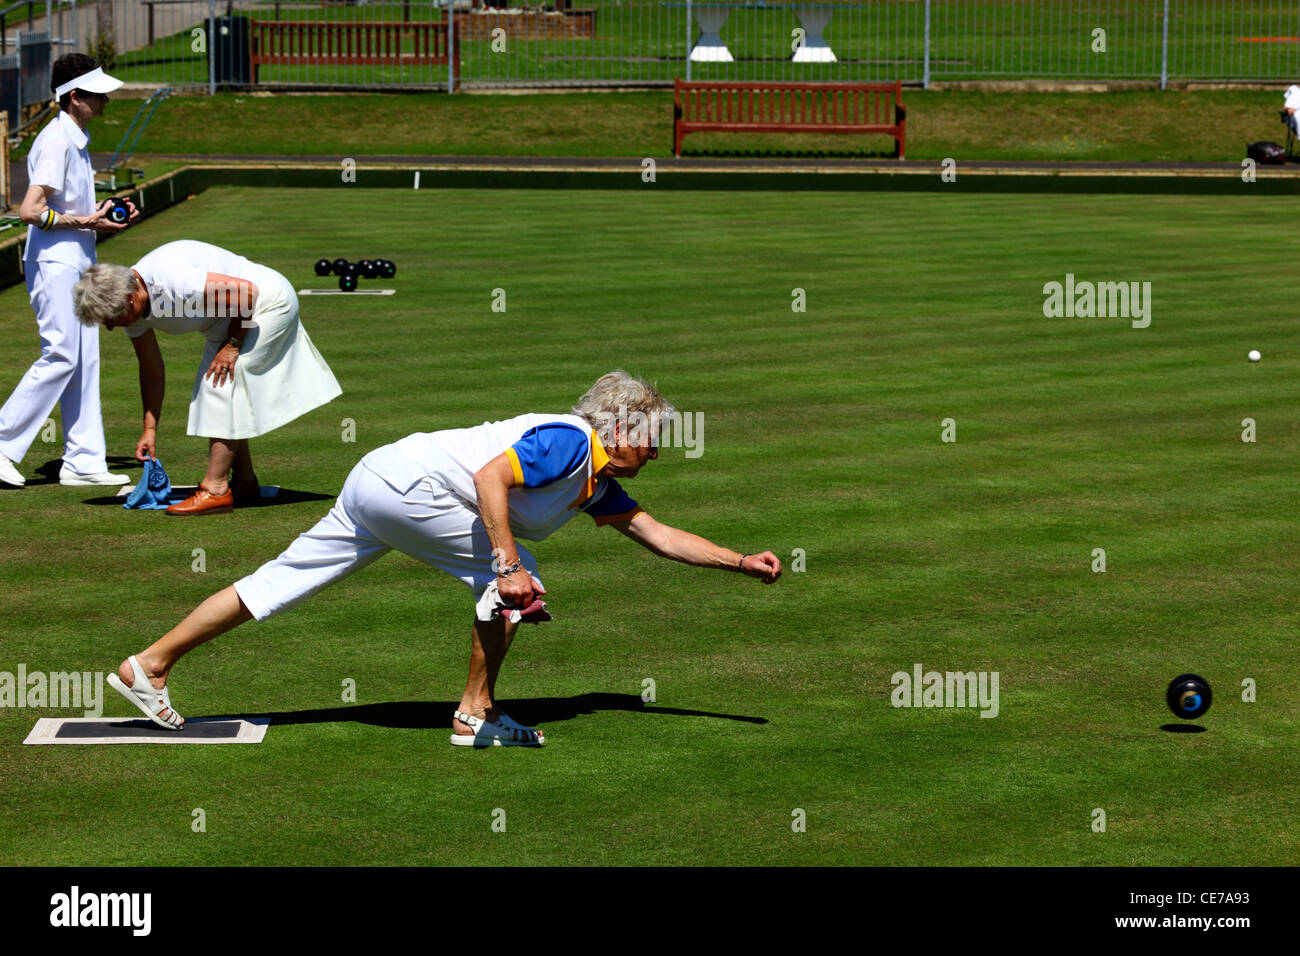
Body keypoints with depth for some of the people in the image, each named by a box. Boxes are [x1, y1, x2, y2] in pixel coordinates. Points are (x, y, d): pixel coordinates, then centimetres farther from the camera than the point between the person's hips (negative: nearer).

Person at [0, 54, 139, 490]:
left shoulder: (76, 140, 15)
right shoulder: (56, 142, -16)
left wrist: (106, 213, 10)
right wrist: (85, 222, -17)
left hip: (76, 262, 10)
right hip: (54, 262, -10)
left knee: (84, 361, 7)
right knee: (60, 356, -12)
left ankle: (83, 461, 9)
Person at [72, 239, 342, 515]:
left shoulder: (170, 281, -34)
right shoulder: (134, 308, -5)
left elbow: (246, 290, -29)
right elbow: (152, 372, 8)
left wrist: (232, 345, -19)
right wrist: (149, 429, 7)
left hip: (267, 301, -10)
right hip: (231, 317, 10)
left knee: (222, 387, -14)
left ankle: (215, 490, -13)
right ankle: (244, 482, 22)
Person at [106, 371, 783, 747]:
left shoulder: (599, 483, 17)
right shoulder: (568, 440, -12)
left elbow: (657, 534, 22)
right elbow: (490, 477, -23)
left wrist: (742, 563, 21)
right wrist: (508, 564, -27)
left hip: (377, 485, 9)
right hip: (402, 481, -9)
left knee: (275, 585, 7)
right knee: (511, 581, -5)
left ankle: (149, 664, 9)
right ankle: (475, 715, 2)